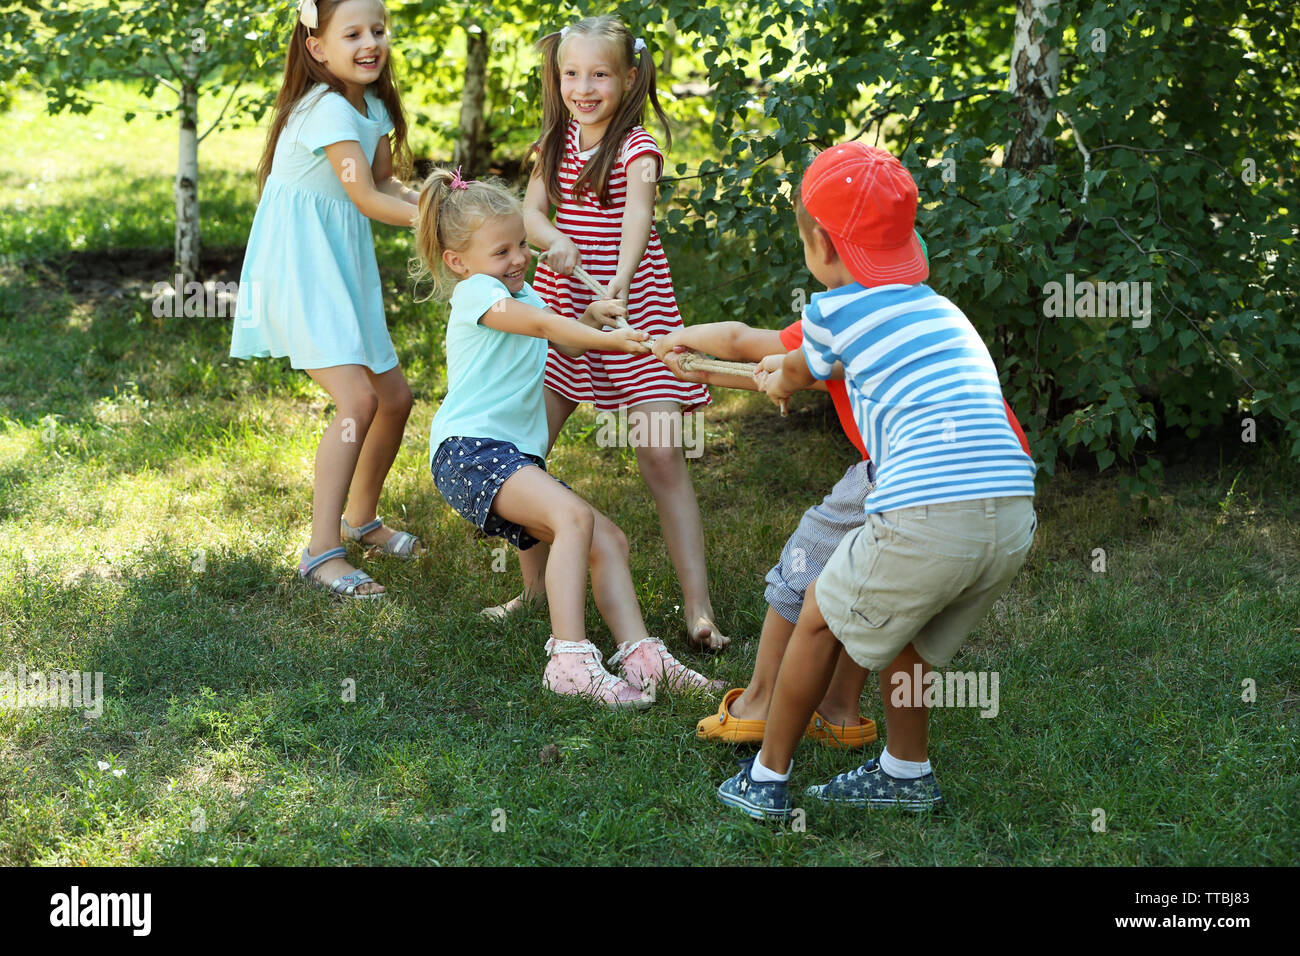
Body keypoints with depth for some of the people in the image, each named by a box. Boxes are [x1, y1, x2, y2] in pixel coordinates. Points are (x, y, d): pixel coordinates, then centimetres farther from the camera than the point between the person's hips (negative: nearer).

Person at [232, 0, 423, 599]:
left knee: (395, 396, 12)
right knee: (358, 399, -21)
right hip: (300, 268, -9)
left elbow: (386, 182, 14)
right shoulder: (328, 109, -20)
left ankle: (360, 519, 33)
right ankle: (322, 551, -14)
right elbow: (365, 198, -21)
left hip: (343, 269, 9)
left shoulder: (371, 104, 9)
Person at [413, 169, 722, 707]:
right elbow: (539, 324, -21)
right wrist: (609, 339, -31)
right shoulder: (475, 290, -6)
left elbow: (564, 343, 34)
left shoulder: (519, 292, 24)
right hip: (468, 447, -10)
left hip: (515, 457, 10)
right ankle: (570, 660, -32)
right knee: (575, 516, -29)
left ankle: (641, 657, -3)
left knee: (607, 541, 2)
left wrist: (590, 318, 13)